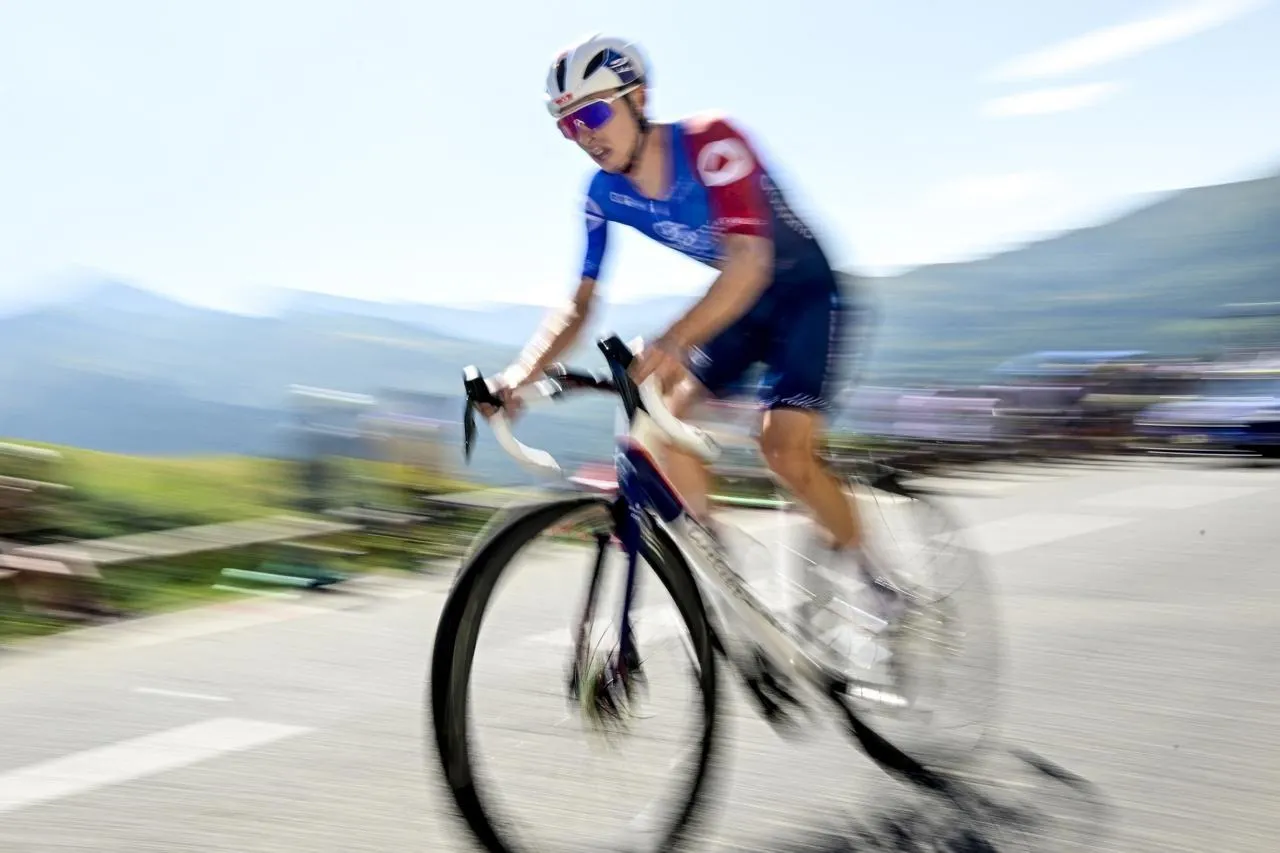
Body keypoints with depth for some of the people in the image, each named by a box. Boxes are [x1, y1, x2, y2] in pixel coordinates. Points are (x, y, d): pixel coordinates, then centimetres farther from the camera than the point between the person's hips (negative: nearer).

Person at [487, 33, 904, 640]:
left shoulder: (709, 142, -28)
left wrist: (671, 343, -54)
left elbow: (750, 262, -40)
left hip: (805, 292, -6)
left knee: (784, 451, -21)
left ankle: (874, 578, 2)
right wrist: (518, 375, -26)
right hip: (741, 302, 7)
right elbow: (579, 305, -7)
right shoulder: (605, 193, -9)